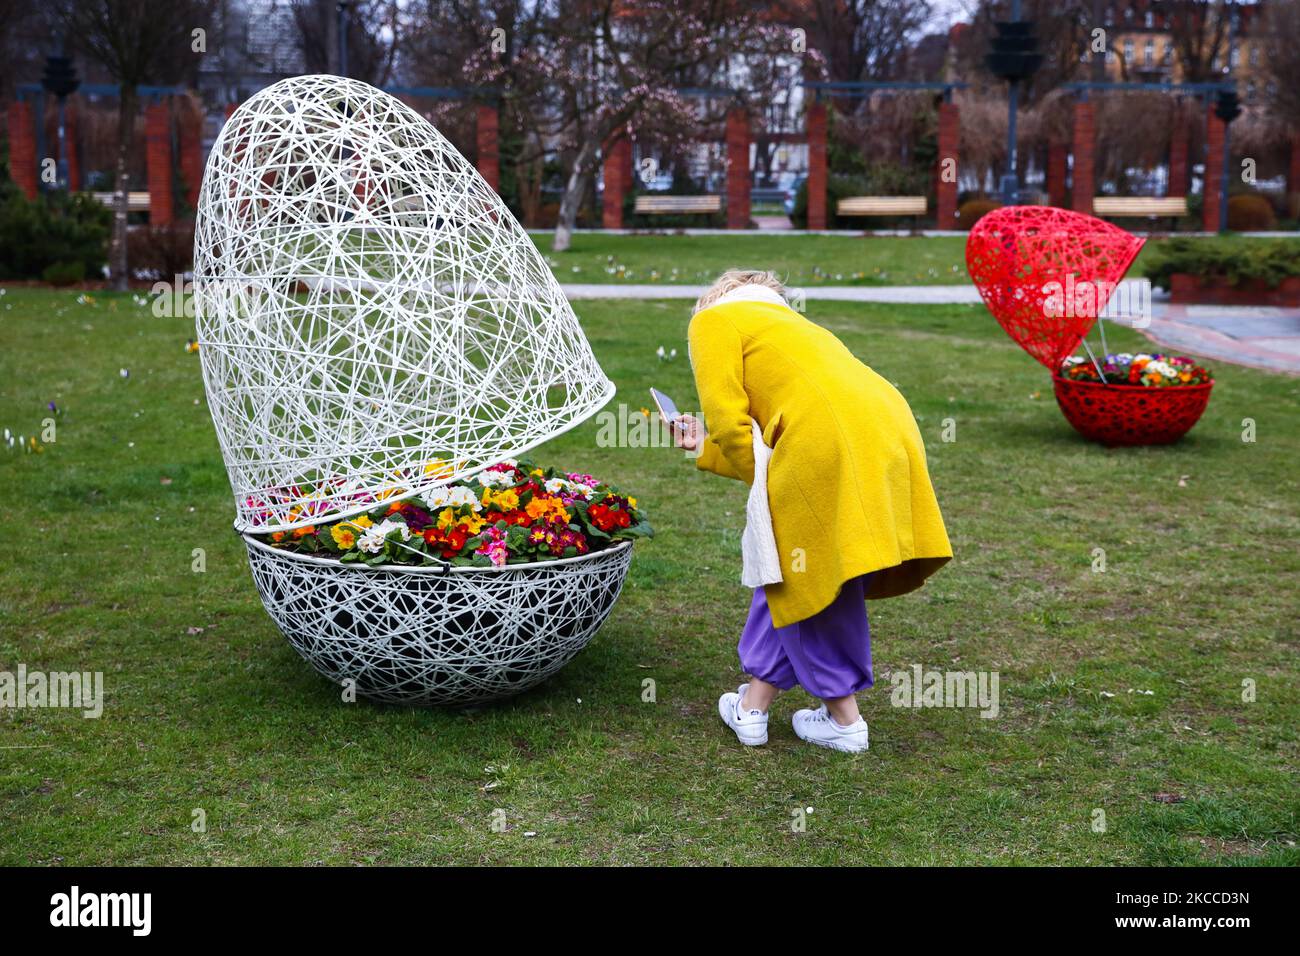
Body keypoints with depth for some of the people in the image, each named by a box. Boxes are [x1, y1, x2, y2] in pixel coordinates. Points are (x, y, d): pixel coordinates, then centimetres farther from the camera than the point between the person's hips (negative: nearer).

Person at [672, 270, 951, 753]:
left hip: (827, 441, -8)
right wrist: (705, 448, 39)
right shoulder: (793, 327, 37)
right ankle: (754, 703, 21)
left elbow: (728, 420, 0)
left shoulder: (713, 319, 15)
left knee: (801, 581, 8)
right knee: (788, 574, 17)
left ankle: (843, 719, 18)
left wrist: (768, 486, 10)